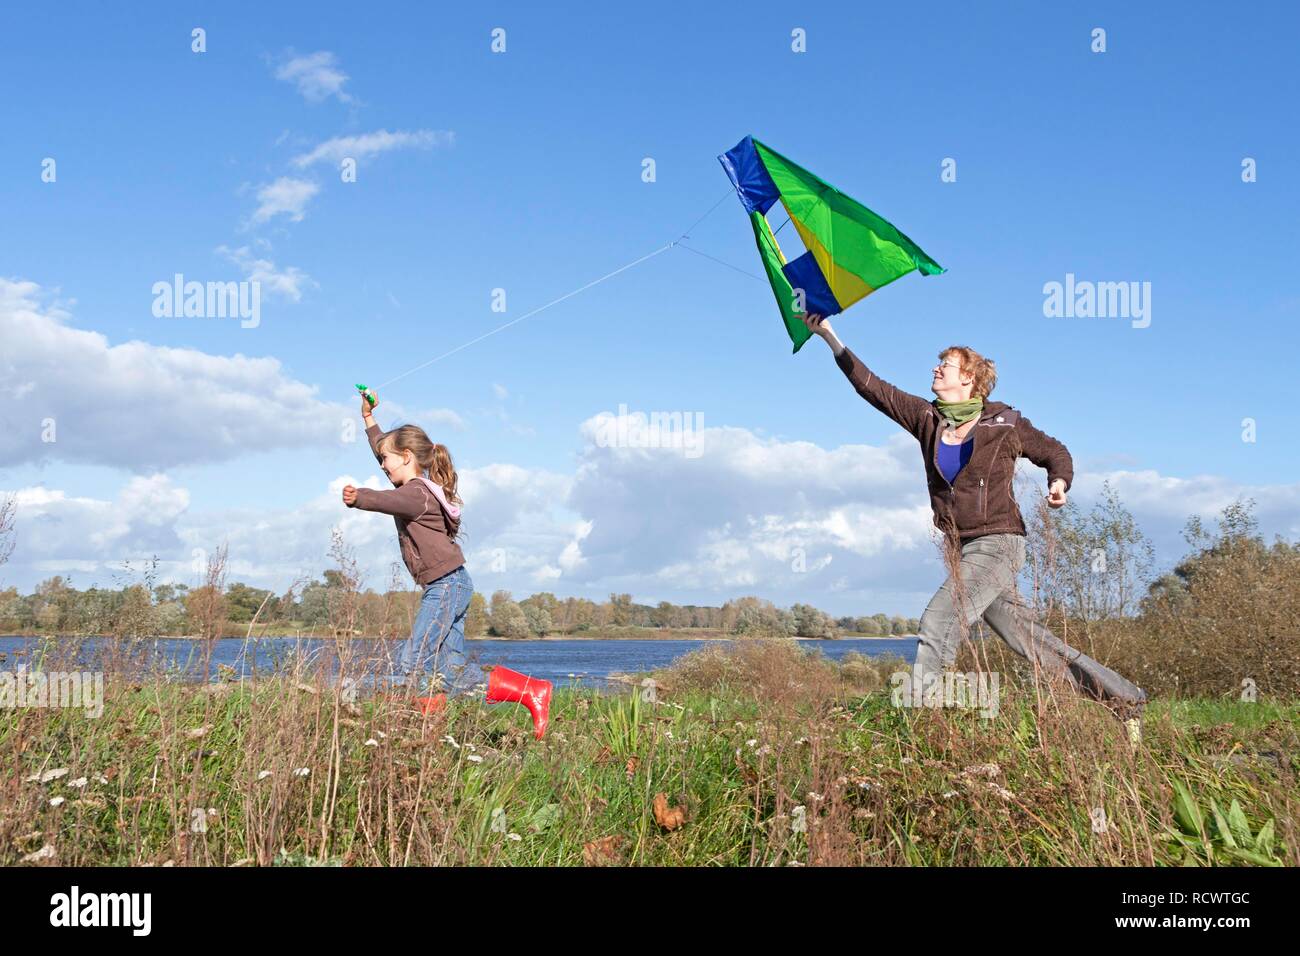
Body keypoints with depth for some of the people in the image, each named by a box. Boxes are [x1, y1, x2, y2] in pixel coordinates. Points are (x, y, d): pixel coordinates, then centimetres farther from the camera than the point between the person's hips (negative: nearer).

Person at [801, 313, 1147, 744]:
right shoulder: (927, 418, 8)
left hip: (997, 543, -6)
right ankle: (1124, 698, 16)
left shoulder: (1004, 423, -3)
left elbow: (1054, 452, 10)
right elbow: (871, 385, 8)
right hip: (962, 548, 6)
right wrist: (829, 336, 4)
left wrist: (1059, 482, -11)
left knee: (938, 620, -21)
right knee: (1029, 639, 6)